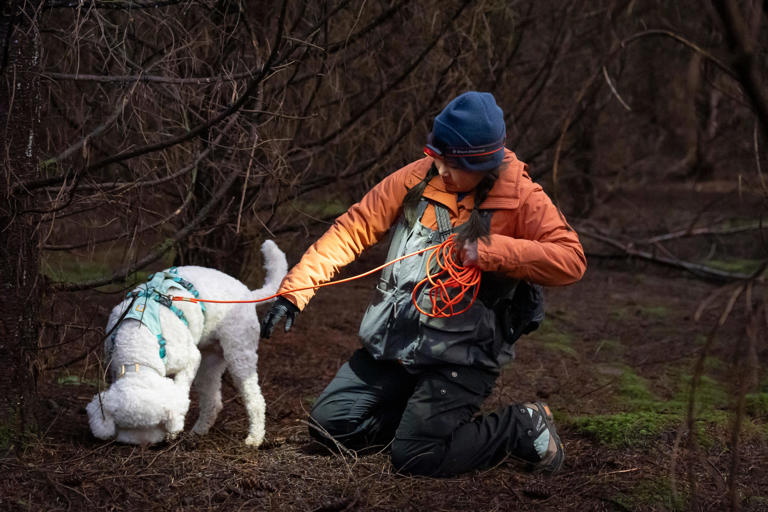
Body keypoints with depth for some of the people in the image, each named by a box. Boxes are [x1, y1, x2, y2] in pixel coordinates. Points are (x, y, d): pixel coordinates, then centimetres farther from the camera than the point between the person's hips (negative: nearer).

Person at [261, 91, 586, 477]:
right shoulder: (417, 178, 0)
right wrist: (294, 290, -7)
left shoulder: (519, 197, -10)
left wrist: (489, 251, -27)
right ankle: (425, 413, 22)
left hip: (461, 354, -5)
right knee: (328, 425, 3)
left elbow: (571, 261, -19)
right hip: (393, 343, 6)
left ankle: (522, 428, 6)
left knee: (414, 458, -17)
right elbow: (353, 229, 2)